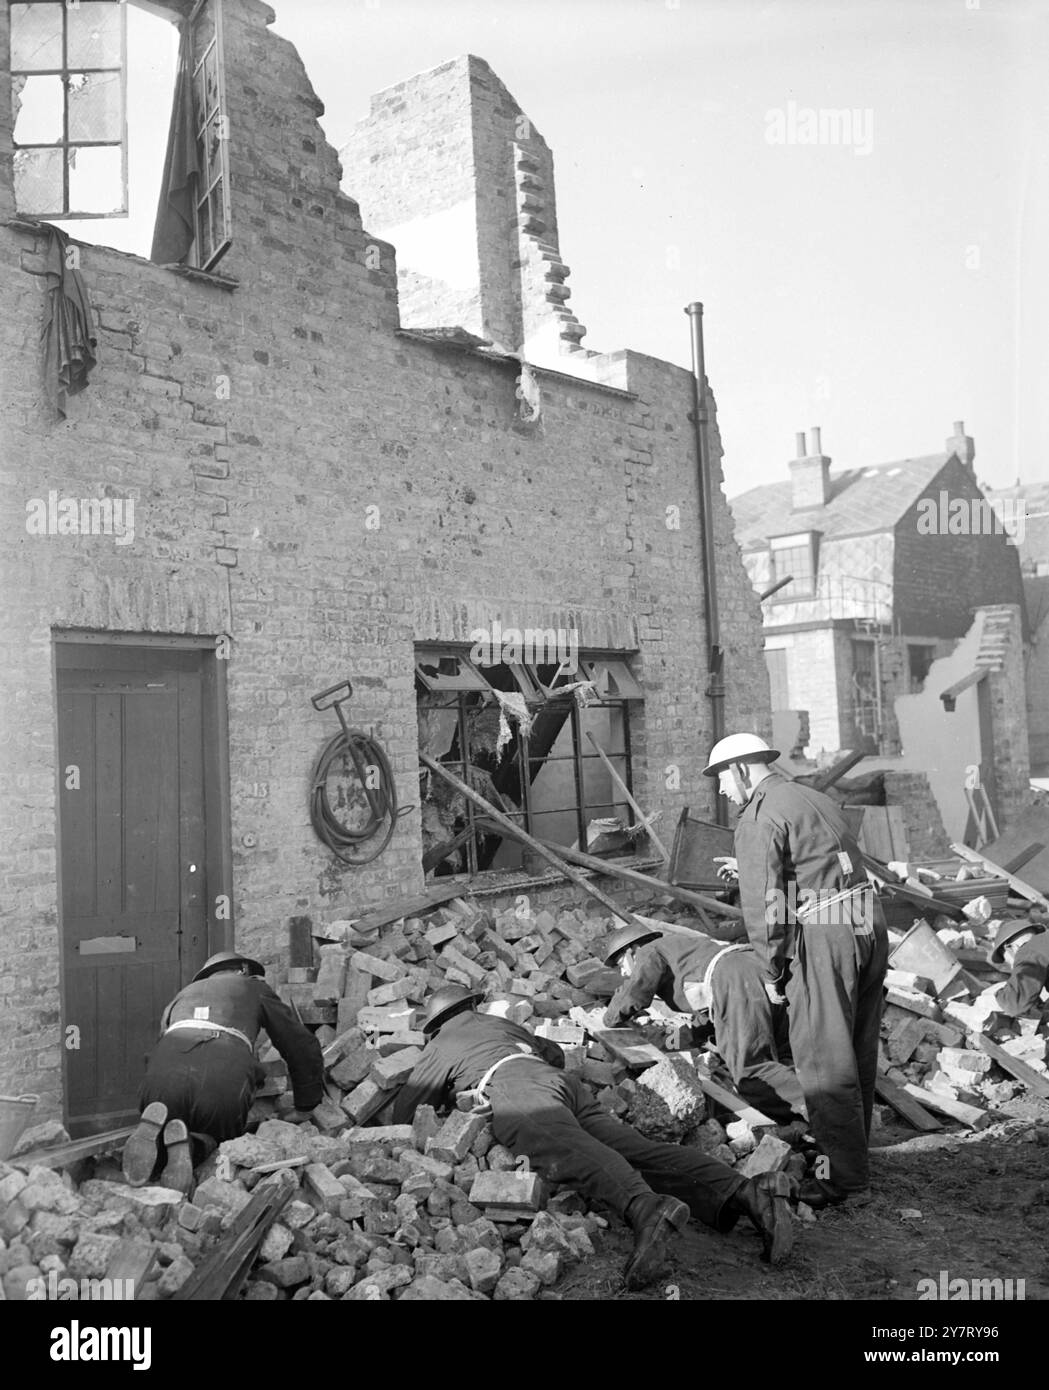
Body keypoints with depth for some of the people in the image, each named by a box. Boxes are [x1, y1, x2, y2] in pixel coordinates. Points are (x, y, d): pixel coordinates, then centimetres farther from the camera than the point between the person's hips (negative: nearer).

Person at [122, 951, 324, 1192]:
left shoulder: (183, 995, 40)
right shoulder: (255, 988, 31)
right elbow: (303, 1046, 31)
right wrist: (307, 1106, 43)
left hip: (164, 1073, 3)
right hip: (226, 1081, -3)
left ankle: (155, 1128, -10)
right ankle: (189, 1145, -12)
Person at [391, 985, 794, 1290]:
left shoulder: (440, 1048, 28)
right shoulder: (501, 1024, 41)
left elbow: (403, 1115, 29)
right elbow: (554, 1052, 54)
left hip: (516, 1084, -6)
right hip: (563, 1080, 6)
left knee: (563, 1150, -33)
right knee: (638, 1151, -13)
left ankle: (645, 1207, -64)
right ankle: (746, 1192, -34)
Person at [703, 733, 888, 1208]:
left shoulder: (758, 819, -8)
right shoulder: (814, 798, 19)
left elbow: (763, 904, -13)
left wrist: (772, 972, -4)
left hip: (823, 936, -9)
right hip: (868, 920, 9)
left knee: (824, 1060, 1)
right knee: (858, 1052, 18)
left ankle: (843, 1174, 9)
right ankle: (850, 1151, 32)